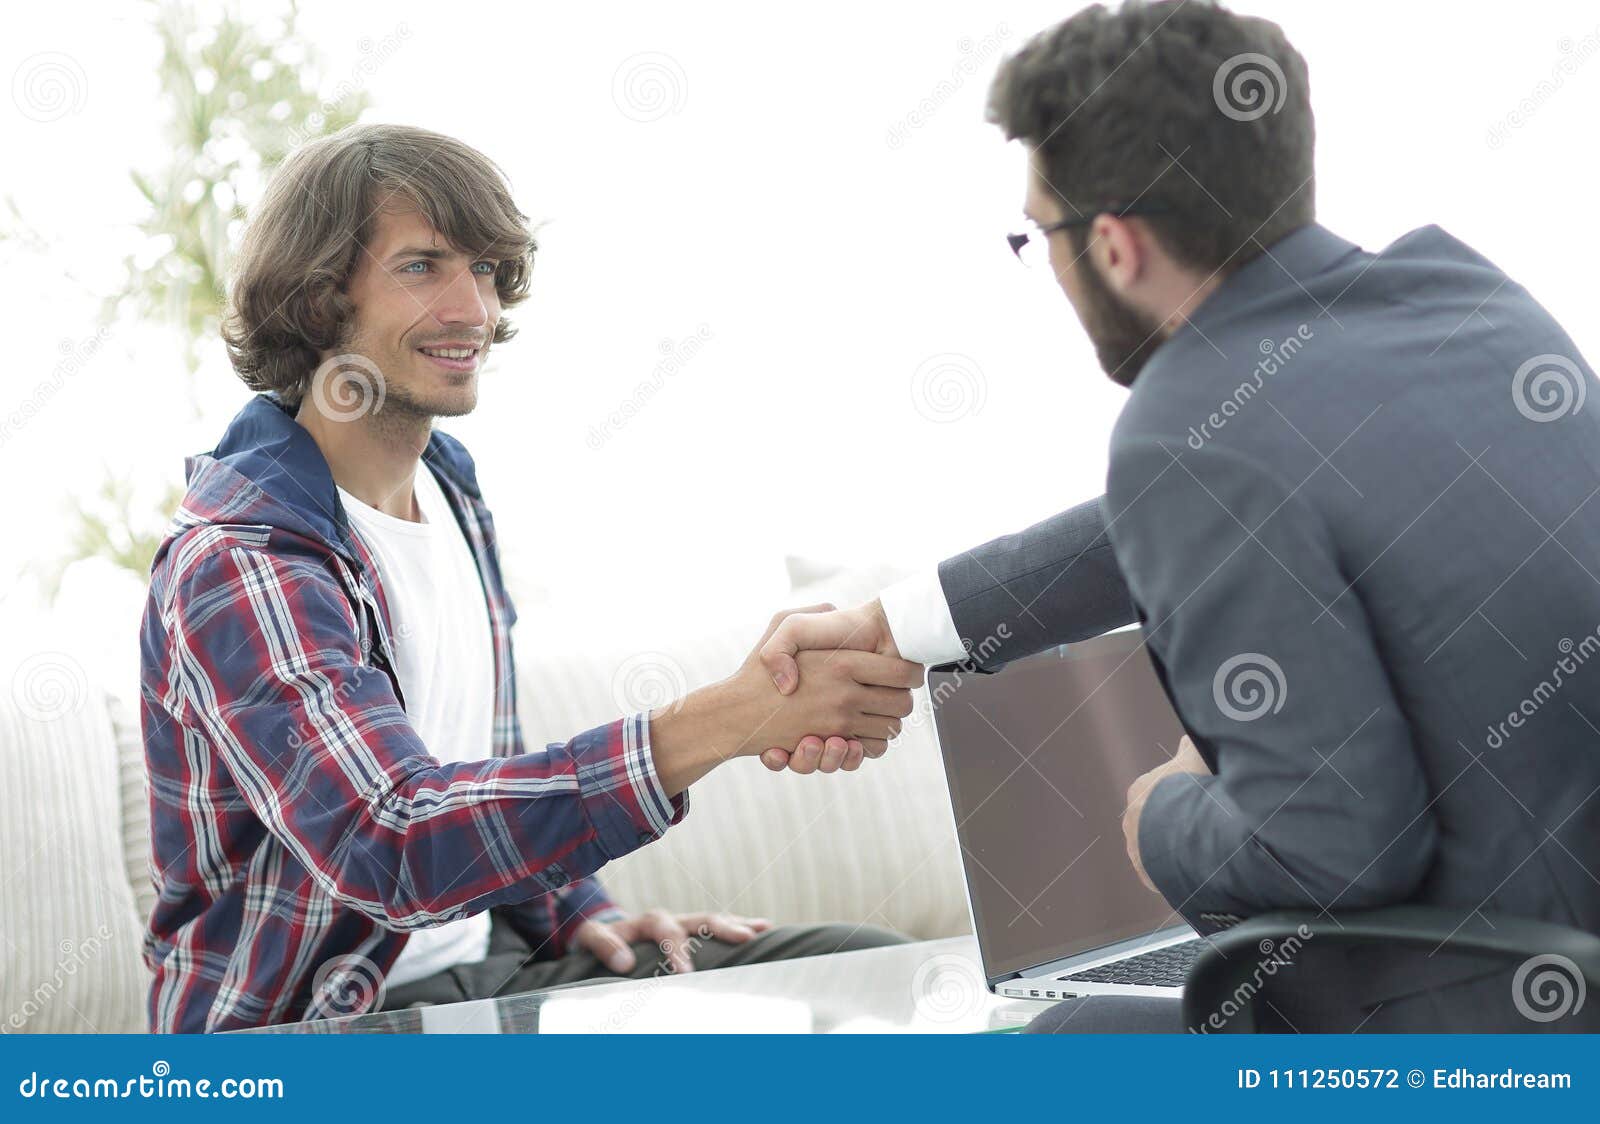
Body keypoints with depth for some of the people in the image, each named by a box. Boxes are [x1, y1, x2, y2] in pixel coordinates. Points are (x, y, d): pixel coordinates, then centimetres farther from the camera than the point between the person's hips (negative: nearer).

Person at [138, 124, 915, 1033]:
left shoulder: (452, 488, 9)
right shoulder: (236, 565, -21)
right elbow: (389, 842, -36)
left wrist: (577, 915, 2)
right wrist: (730, 721, -43)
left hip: (489, 961, 9)